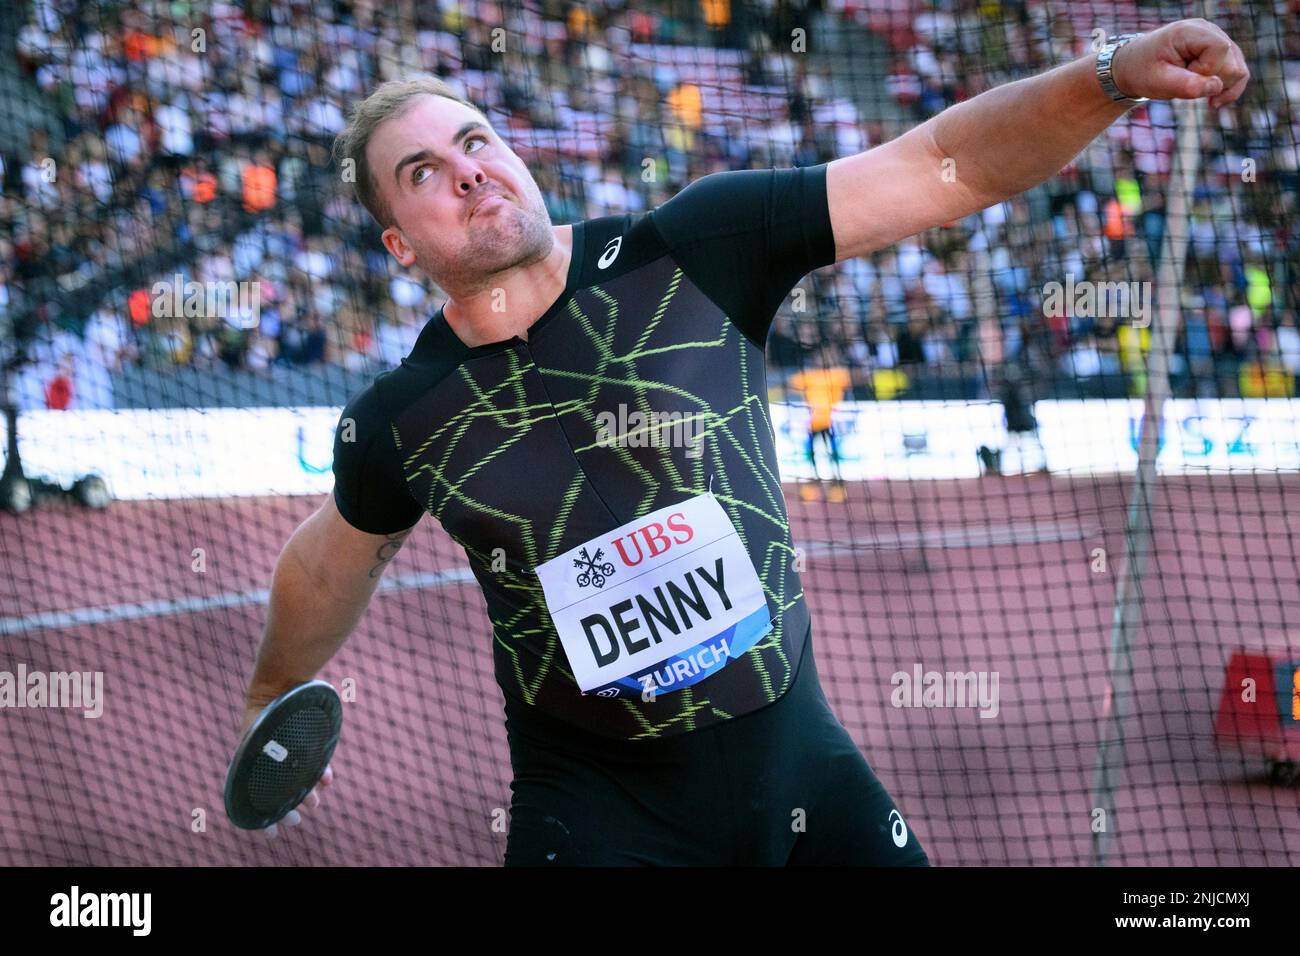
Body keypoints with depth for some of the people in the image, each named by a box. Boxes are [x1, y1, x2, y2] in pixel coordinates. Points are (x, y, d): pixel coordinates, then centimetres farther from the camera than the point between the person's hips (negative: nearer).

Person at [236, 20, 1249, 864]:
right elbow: (336, 558, 17)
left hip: (800, 763, 1)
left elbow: (940, 169, -13)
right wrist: (273, 699, 33)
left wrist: (1113, 75, -26)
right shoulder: (398, 423, -5)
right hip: (596, 815, 0)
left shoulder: (689, 254, -10)